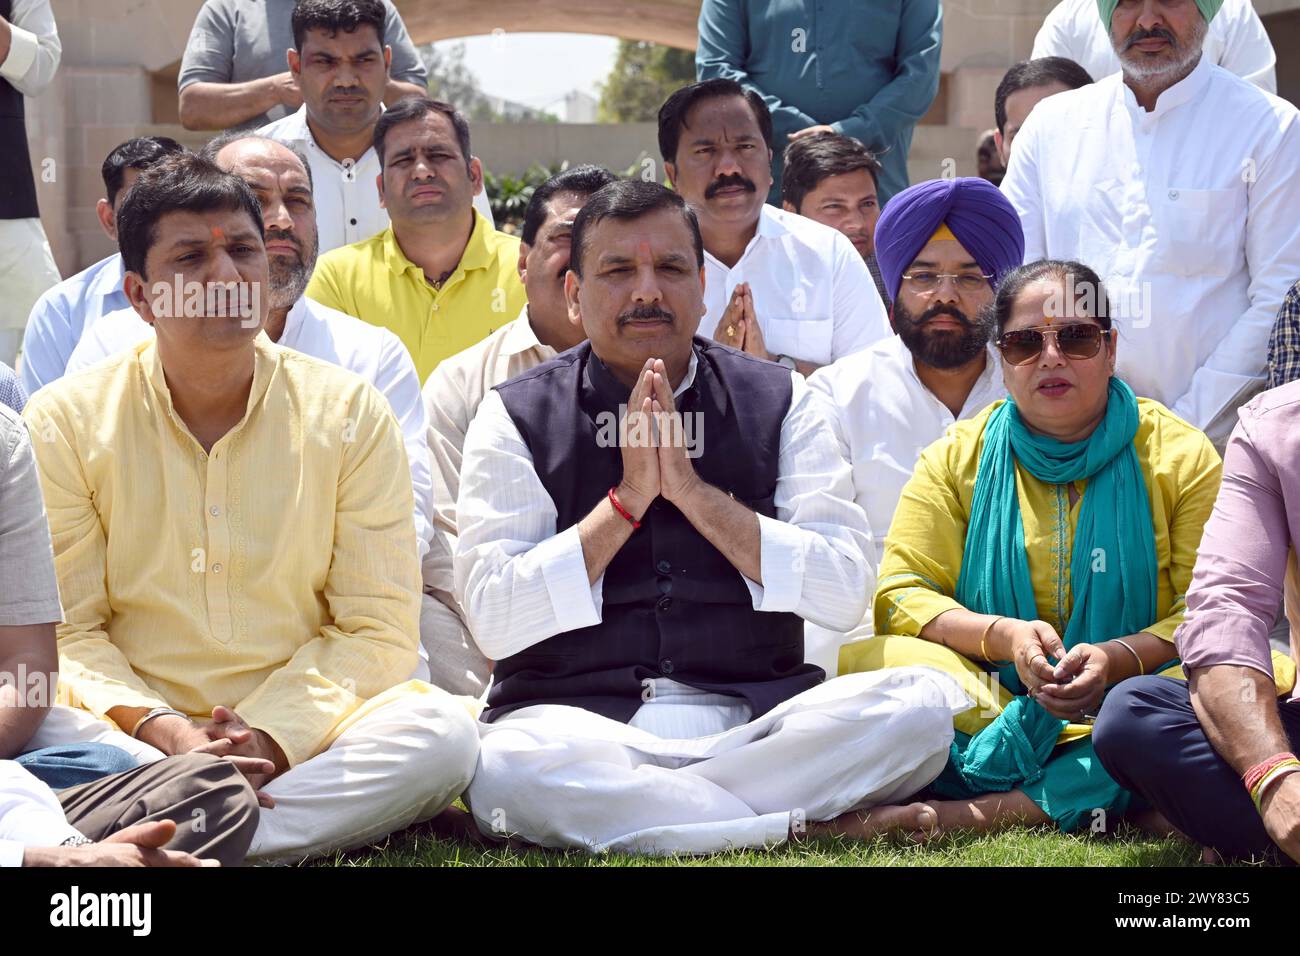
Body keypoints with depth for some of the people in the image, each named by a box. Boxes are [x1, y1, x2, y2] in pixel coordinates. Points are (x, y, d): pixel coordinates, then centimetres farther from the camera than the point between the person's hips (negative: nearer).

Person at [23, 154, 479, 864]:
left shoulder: (350, 414, 3)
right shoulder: (64, 423, 2)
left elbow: (378, 626, -1)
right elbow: (64, 631, -2)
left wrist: (270, 736, -17)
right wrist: (162, 730, -21)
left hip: (299, 739, 1)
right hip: (140, 742, -1)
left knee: (442, 731, -28)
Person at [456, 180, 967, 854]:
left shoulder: (779, 402, 9)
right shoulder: (517, 418, 4)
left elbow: (844, 594, -2)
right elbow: (493, 619, -6)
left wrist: (695, 493, -10)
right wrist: (627, 499, -10)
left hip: (757, 720, 2)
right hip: (576, 720, -2)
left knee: (922, 704, -24)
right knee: (506, 766, -37)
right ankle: (816, 824, -23)